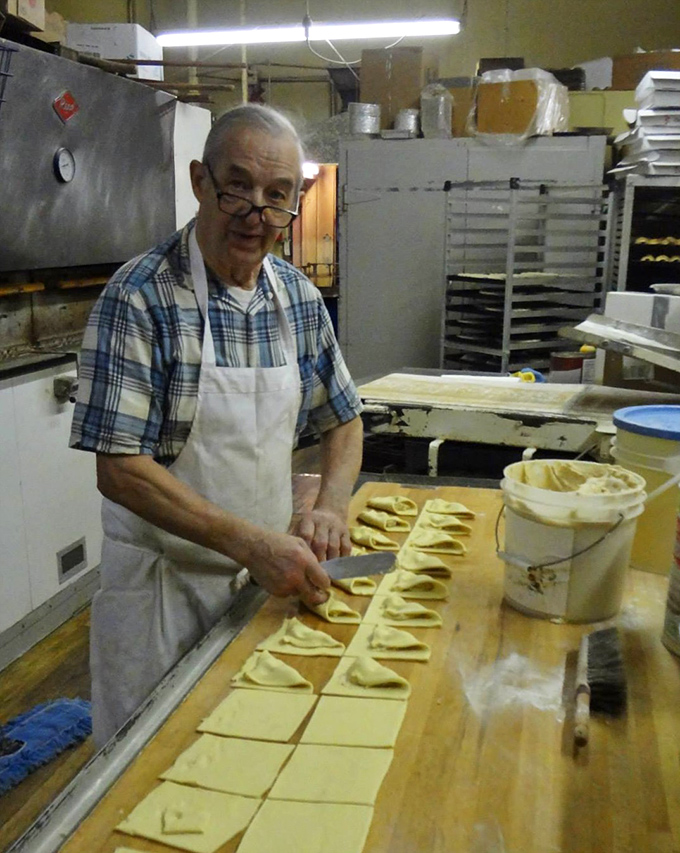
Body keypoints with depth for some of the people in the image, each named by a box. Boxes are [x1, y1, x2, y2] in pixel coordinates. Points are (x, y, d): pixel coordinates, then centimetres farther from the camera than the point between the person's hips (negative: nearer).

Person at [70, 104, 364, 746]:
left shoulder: (300, 297, 0)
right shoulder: (140, 296, -18)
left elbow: (343, 421, 9)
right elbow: (119, 468, -22)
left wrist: (330, 508, -9)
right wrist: (250, 542, -28)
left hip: (271, 575, 5)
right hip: (165, 584, -5)